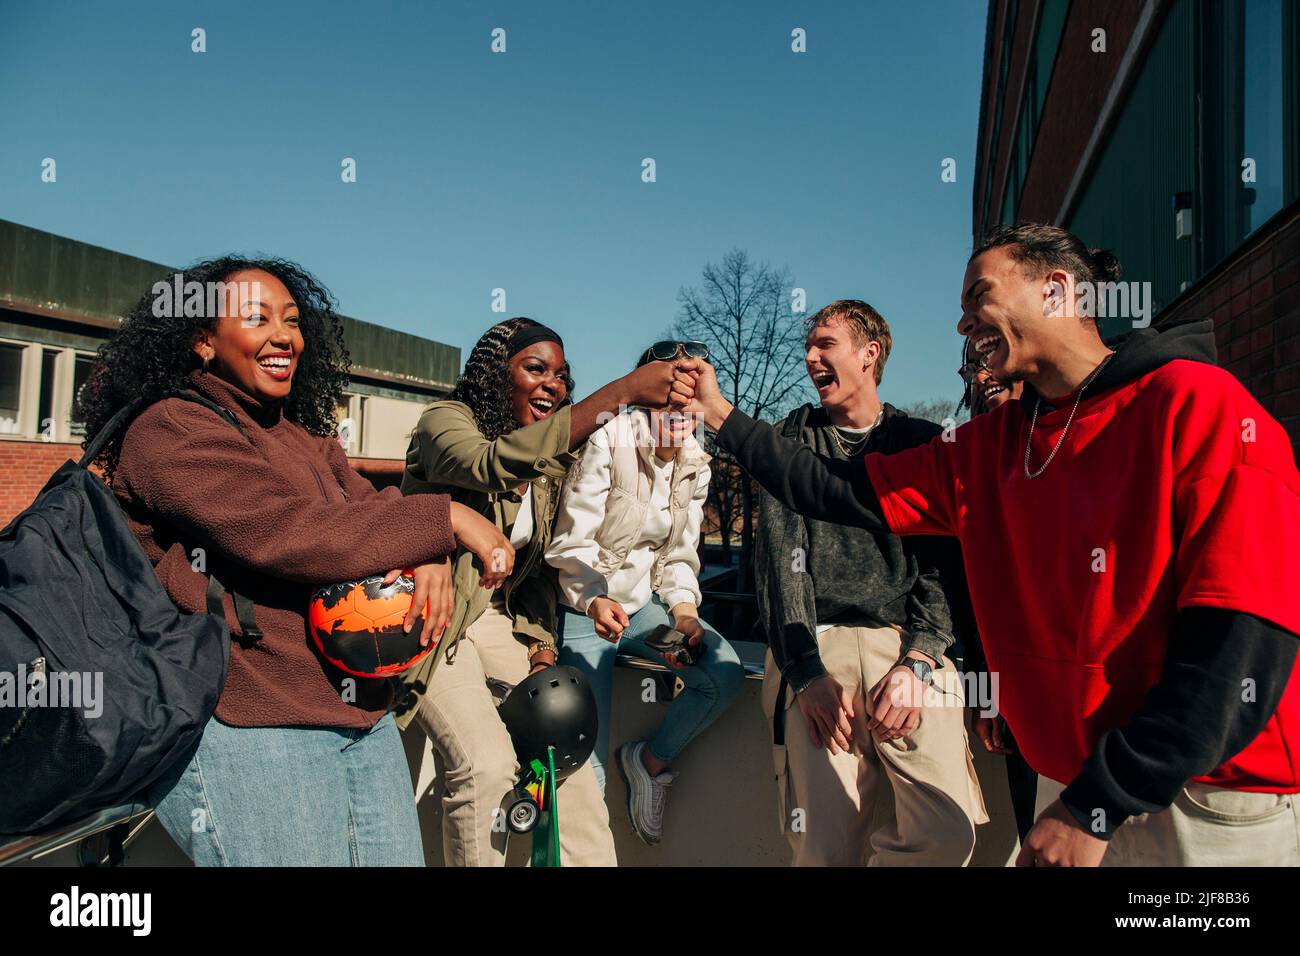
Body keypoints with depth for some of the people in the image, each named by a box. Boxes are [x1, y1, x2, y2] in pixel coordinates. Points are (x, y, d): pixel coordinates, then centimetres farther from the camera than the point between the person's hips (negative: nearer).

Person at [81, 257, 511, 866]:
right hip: (245, 730, -7)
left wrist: (430, 558, -17)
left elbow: (372, 512, 7)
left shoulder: (308, 440, 18)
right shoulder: (172, 432, -8)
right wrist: (446, 519, -16)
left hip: (364, 719, 8)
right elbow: (292, 536, -20)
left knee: (399, 858, 12)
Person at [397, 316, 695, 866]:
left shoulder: (550, 459, 8)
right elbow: (495, 465, -37)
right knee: (486, 764, -22)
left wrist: (542, 645, -4)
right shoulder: (443, 422, -13)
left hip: (501, 620, 6)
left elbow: (539, 564, 12)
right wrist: (621, 392, -40)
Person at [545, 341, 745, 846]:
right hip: (588, 607, -5)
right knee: (588, 761, -8)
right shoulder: (610, 441, -16)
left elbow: (679, 557, 6)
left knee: (726, 673, -19)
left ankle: (653, 758, 7)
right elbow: (571, 543, -17)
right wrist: (595, 602, -34)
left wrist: (684, 611, -13)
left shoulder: (696, 466, 3)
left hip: (647, 602, 5)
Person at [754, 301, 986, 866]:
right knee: (823, 847, -9)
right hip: (817, 647, 0)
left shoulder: (925, 443, 11)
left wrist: (916, 661, -12)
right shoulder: (795, 438, 11)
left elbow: (947, 564, 4)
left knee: (950, 832, -15)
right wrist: (808, 672, -11)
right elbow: (780, 560, 1)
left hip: (908, 646, 1)